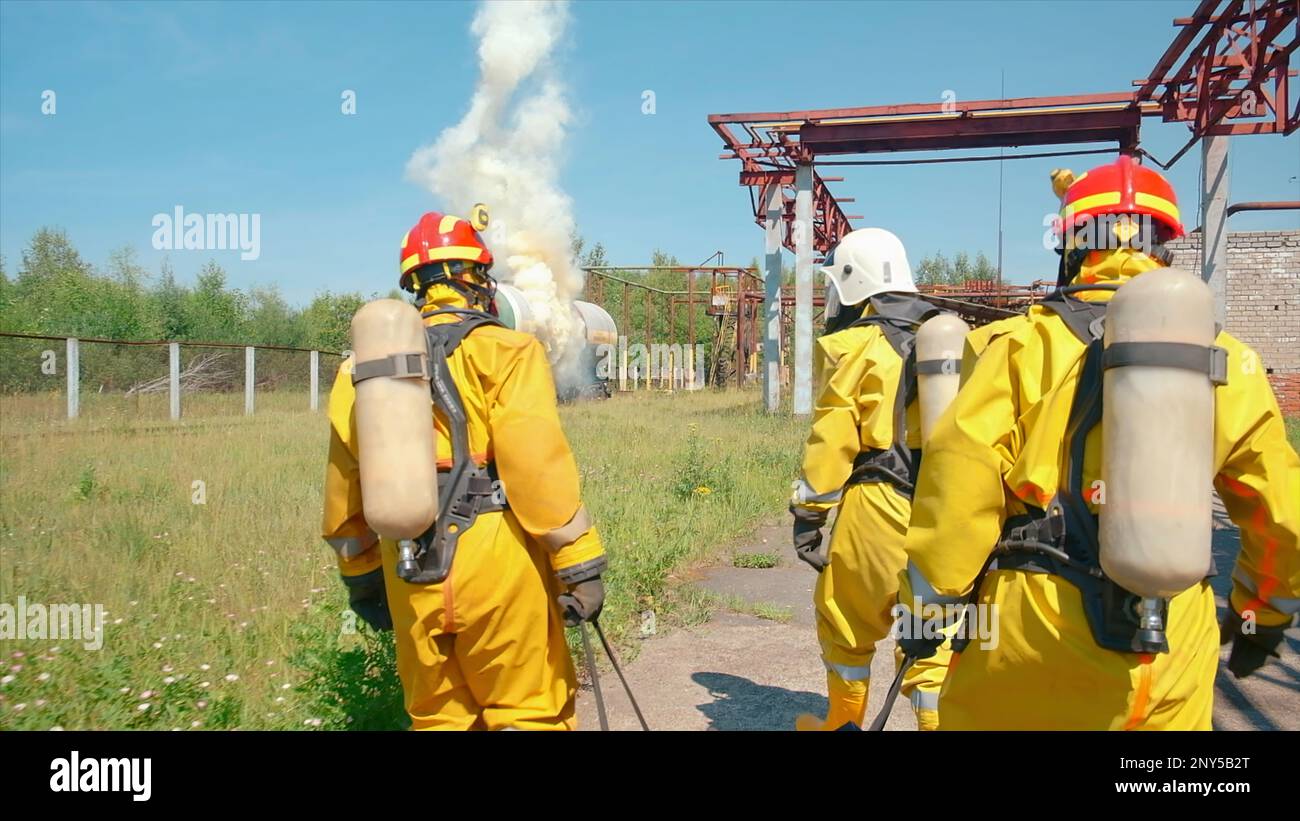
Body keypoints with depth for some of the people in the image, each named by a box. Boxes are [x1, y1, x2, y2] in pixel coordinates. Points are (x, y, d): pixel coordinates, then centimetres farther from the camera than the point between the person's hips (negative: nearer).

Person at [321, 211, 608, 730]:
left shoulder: (369, 366, 11)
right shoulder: (503, 352, -6)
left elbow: (345, 485, 14)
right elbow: (538, 464, -16)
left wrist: (361, 575, 24)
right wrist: (580, 563, -11)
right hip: (496, 560, -5)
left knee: (437, 716, 18)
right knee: (531, 713, 8)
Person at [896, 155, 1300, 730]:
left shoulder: (1029, 343, -7)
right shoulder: (1226, 362, 4)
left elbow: (960, 476, -16)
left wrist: (927, 602, -6)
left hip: (1034, 621, -3)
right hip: (1172, 642, 3)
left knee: (980, 713, 16)